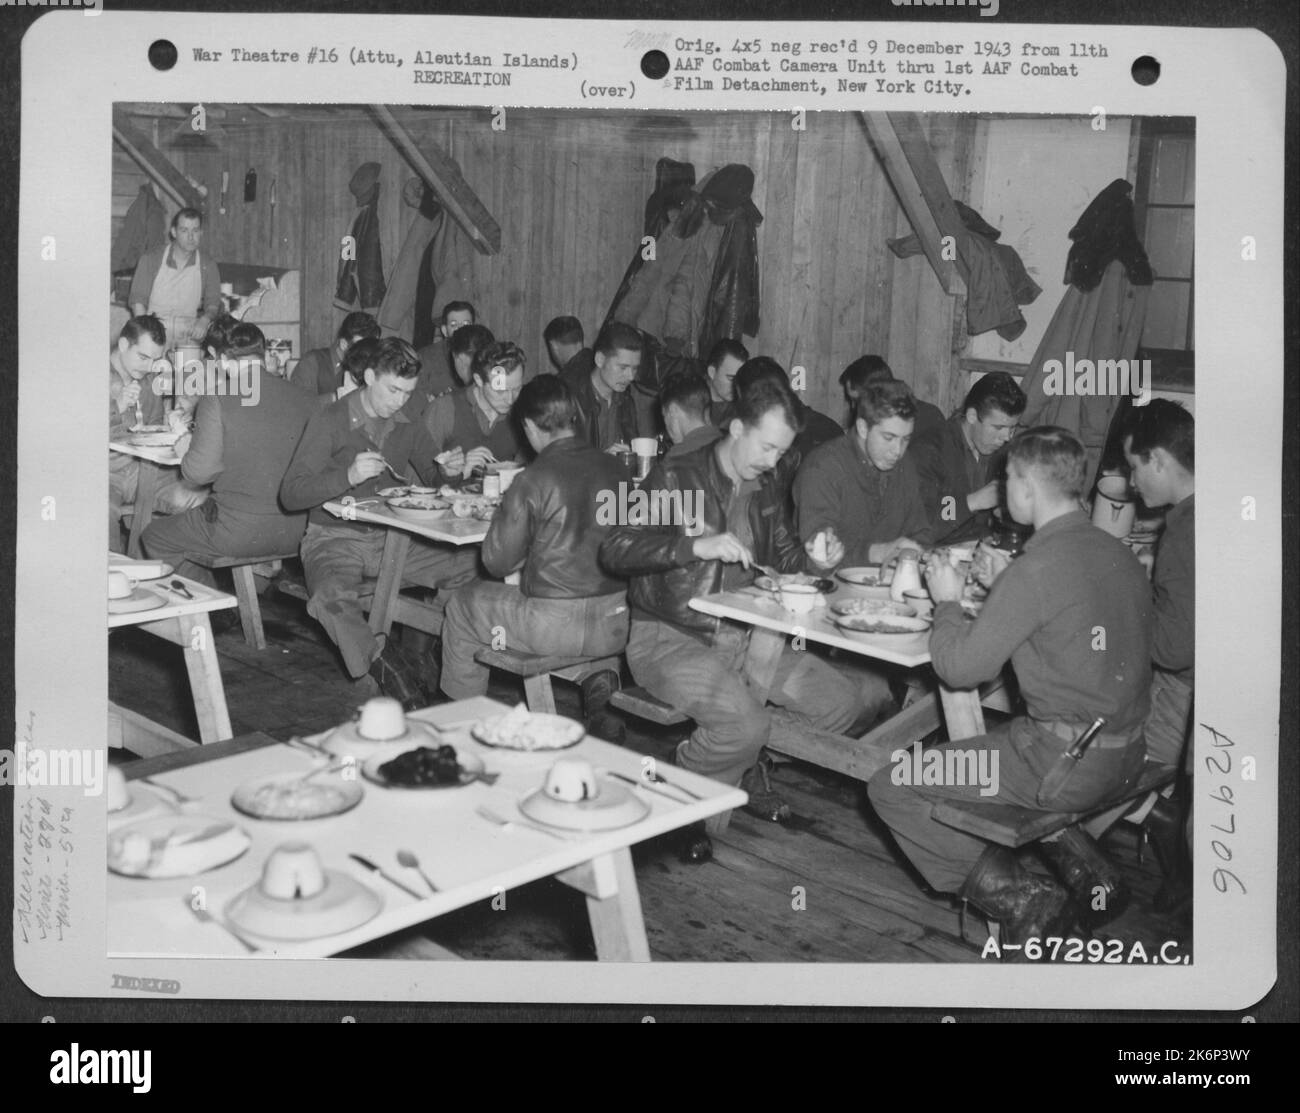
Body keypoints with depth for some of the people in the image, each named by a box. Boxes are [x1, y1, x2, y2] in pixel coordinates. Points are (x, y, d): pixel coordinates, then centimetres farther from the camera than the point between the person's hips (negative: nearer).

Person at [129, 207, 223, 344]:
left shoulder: (208, 266, 8)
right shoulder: (151, 259, 4)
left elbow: (213, 304, 9)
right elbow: (137, 299, 1)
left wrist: (205, 319, -15)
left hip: (188, 336, 2)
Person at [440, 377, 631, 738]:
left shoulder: (533, 481, -15)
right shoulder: (615, 468, 1)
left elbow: (498, 562, -8)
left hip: (556, 627, -5)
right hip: (618, 626, 5)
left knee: (462, 605, 19)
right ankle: (599, 685, 25)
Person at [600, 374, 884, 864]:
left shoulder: (765, 490, 12)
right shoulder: (676, 478, -10)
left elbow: (780, 555, 26)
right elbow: (615, 550, -19)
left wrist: (811, 560, 2)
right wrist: (697, 547, -30)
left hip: (742, 637, 7)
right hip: (669, 639, -7)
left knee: (846, 700, -6)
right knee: (745, 723, -32)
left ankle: (749, 770, 15)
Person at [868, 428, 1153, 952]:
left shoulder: (1037, 569, -20)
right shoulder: (1120, 555, 5)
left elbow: (959, 667, -14)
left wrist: (948, 602, 3)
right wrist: (1006, 588, 17)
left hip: (1066, 764, -9)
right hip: (1124, 755, 9)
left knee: (891, 788, 1)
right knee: (973, 746, 32)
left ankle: (1019, 897, -2)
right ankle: (1073, 855, 21)